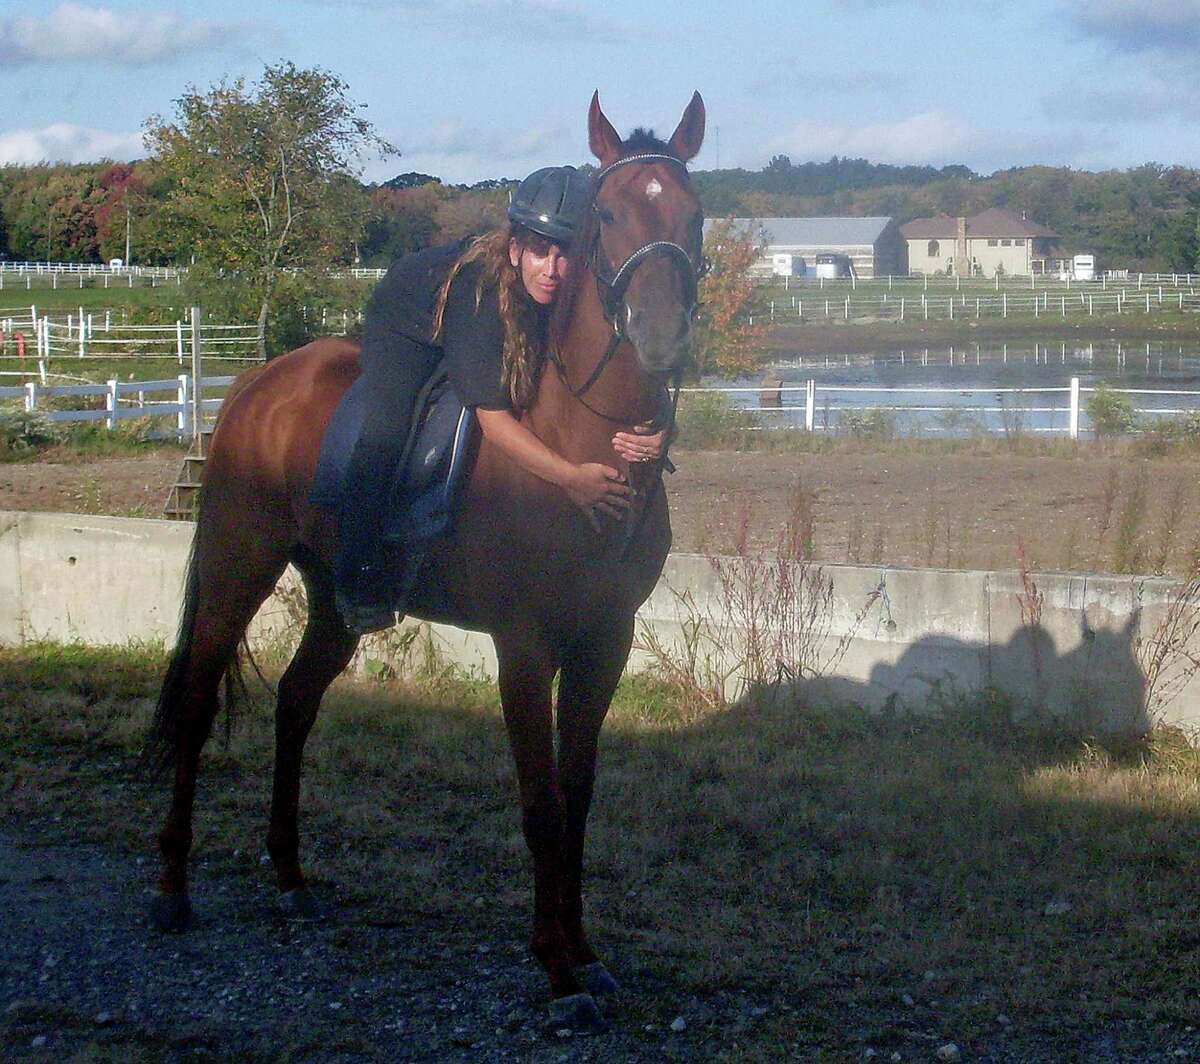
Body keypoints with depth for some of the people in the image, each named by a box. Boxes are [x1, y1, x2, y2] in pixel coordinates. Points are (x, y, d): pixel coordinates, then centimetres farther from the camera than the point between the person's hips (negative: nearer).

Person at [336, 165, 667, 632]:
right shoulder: (481, 289, -43)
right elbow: (492, 416, -43)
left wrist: (653, 432, -47)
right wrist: (572, 477, -53)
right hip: (408, 327, -6)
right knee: (389, 424, -25)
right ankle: (359, 576, -19)